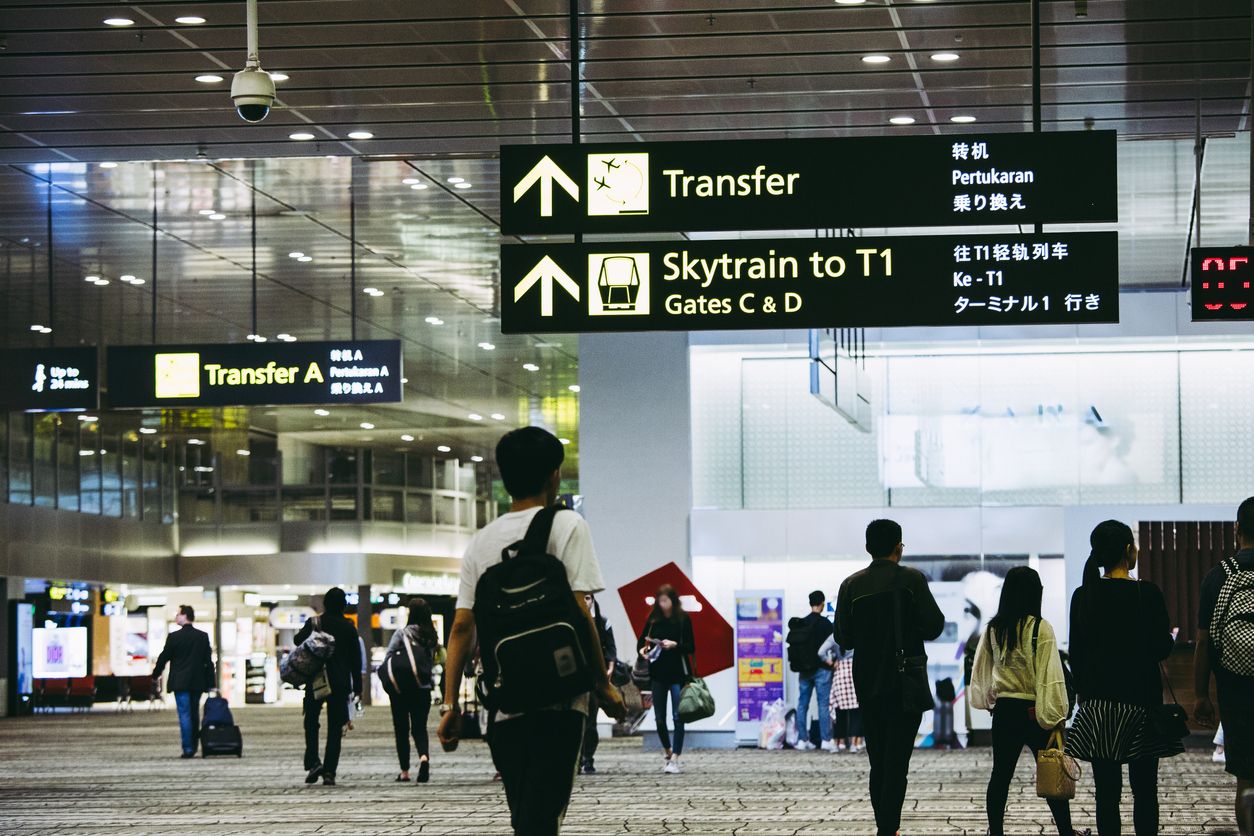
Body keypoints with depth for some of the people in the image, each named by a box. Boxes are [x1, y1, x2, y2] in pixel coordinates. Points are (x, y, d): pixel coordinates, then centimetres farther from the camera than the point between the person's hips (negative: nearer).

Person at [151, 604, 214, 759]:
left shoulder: (174, 637, -8)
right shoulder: (203, 636, 5)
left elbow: (163, 658, -2)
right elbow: (208, 661, 6)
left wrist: (155, 675, 15)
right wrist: (210, 684, 9)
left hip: (180, 682, -4)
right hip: (197, 682, 4)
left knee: (184, 715, -5)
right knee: (194, 715, 14)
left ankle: (188, 749, -10)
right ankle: (193, 747, 18)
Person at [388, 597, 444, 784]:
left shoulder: (402, 633, -10)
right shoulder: (432, 636, 2)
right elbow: (441, 660, 5)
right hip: (424, 689, 3)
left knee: (401, 729, 9)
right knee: (420, 728, 9)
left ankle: (404, 771, 10)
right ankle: (424, 757, -20)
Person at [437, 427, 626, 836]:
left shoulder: (481, 541, 12)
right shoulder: (566, 525, -2)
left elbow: (462, 626, 7)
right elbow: (578, 614, -10)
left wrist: (450, 704, 8)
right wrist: (604, 684, -3)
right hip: (557, 699, -5)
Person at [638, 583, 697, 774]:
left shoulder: (683, 619, -3)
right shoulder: (653, 619, 4)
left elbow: (691, 647, -4)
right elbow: (641, 641, 10)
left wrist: (675, 645, -20)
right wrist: (643, 650, -12)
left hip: (678, 674, -3)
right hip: (658, 674, 3)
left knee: (677, 717, -5)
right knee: (659, 718, 7)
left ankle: (675, 759, -3)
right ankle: (668, 752, 27)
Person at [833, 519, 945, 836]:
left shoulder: (852, 585, 2)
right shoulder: (911, 579, -6)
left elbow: (843, 637, 4)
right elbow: (933, 627, -9)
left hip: (867, 687, 3)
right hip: (905, 685, -3)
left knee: (878, 763, 12)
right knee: (897, 762, -5)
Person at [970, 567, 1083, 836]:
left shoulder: (993, 629, 2)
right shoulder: (1040, 629, -13)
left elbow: (982, 671, 13)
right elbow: (1050, 675, -14)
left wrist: (989, 700, 27)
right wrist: (1056, 716, -10)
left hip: (1004, 710, 4)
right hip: (1034, 712, -4)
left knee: (1001, 774, 9)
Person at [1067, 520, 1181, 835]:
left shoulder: (1083, 596, 2)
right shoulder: (1147, 593, -10)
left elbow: (1075, 653, 6)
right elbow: (1161, 649, -7)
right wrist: (1169, 635, 14)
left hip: (1096, 702, 3)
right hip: (1140, 699, -3)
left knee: (1107, 790, 4)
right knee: (1144, 790, 4)